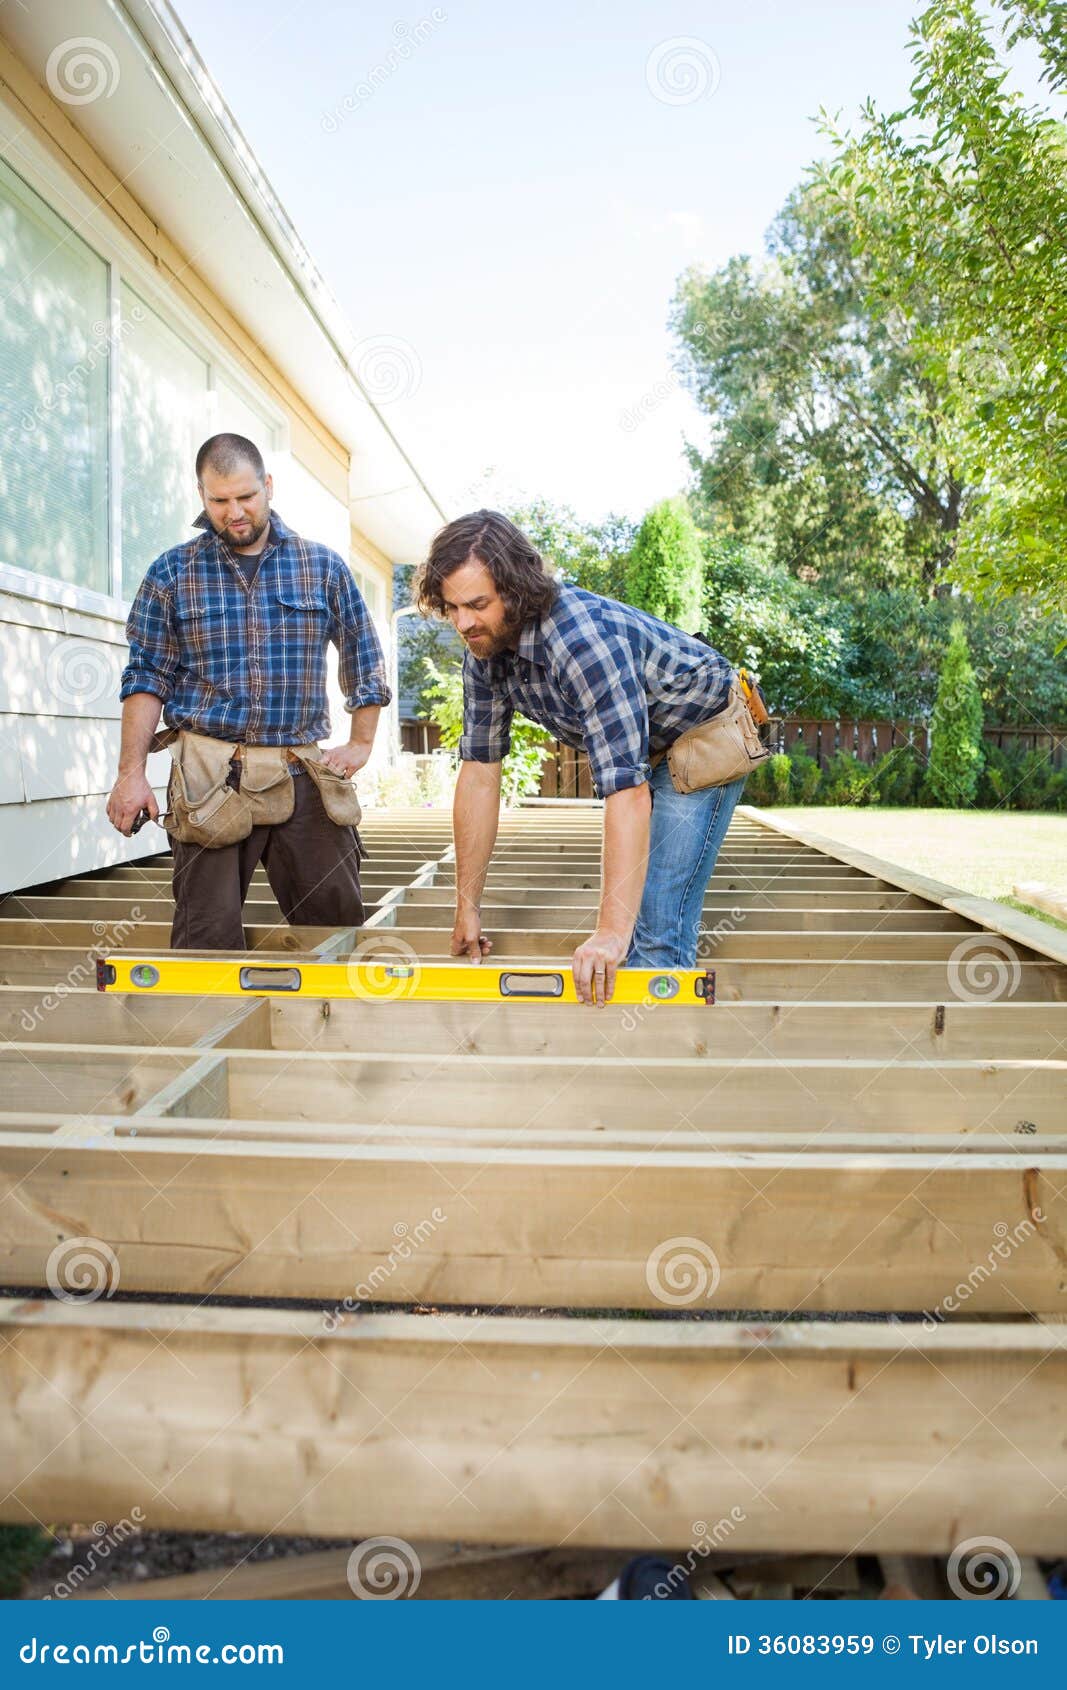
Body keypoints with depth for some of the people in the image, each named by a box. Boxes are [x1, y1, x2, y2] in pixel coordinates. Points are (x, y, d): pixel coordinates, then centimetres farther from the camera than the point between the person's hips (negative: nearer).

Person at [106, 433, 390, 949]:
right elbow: (147, 677, 4)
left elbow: (364, 657, 15)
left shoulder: (324, 567, 9)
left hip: (304, 774, 1)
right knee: (207, 934, -3)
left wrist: (360, 743, 7)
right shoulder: (172, 573, 7)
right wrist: (131, 772, -4)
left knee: (337, 921, 3)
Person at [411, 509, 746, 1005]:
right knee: (628, 916, 13)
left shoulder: (584, 639, -38)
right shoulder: (484, 652, -12)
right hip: (643, 747, 8)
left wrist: (613, 931, -47)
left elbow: (627, 791, -43)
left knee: (655, 929, -15)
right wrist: (467, 907, -6)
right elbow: (479, 773, -7)